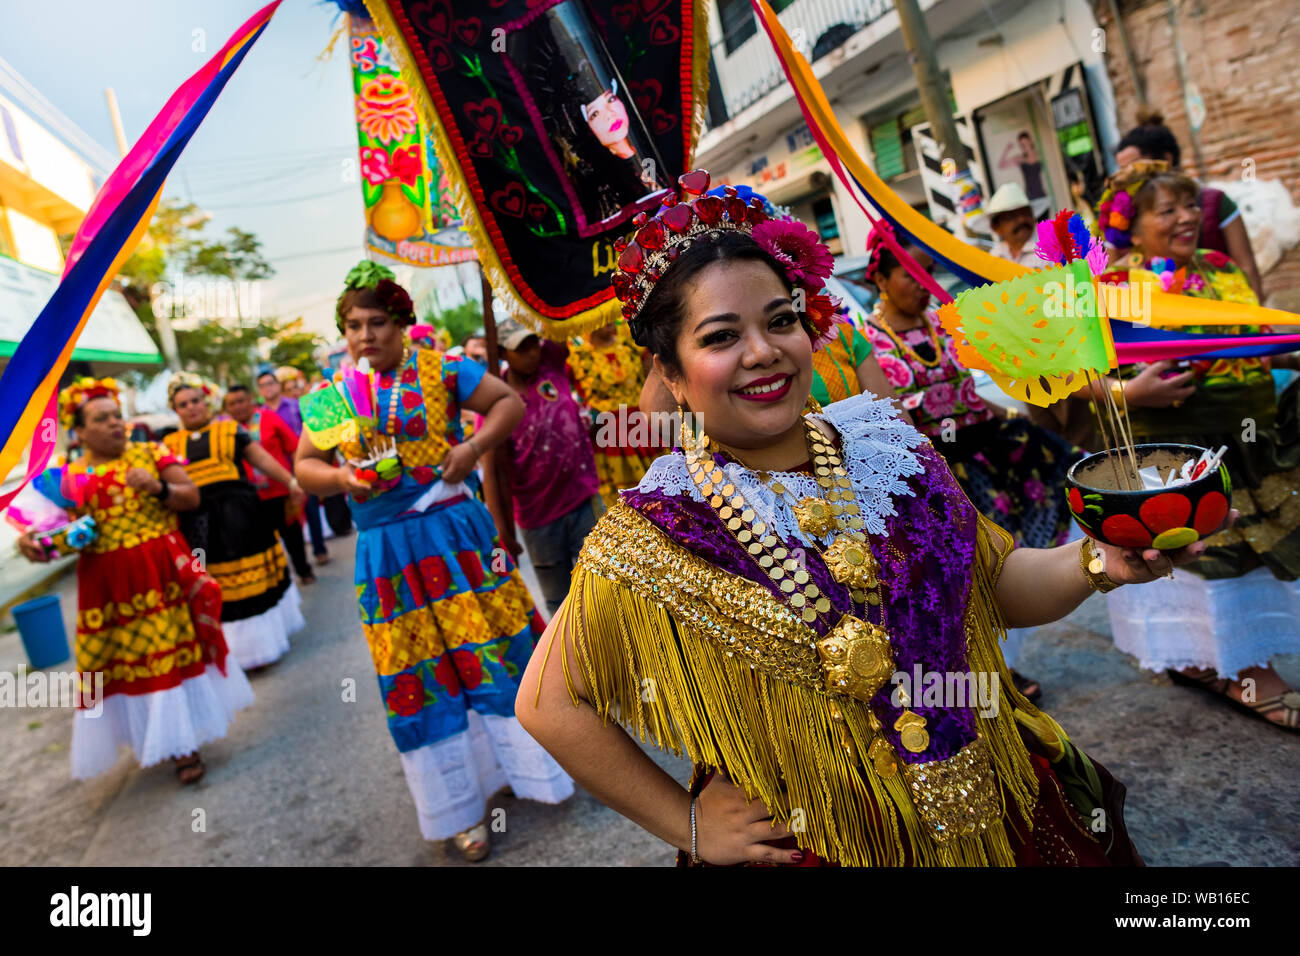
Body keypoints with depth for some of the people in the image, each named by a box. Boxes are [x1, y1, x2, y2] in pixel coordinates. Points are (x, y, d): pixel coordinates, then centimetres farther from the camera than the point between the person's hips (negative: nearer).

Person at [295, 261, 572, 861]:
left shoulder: (438, 370, -1)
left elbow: (508, 401, 2)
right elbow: (304, 467, 9)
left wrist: (474, 447, -14)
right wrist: (341, 478, -12)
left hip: (453, 531, -2)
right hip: (385, 551, 3)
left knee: (491, 646, 1)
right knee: (420, 669, 7)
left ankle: (520, 758, 25)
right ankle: (462, 806, 22)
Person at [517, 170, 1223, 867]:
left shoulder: (885, 443, -6)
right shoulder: (654, 538, -18)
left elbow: (999, 582, 2)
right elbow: (549, 704, -12)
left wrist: (1097, 561, -18)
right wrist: (687, 826, -9)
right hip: (814, 845, -4)